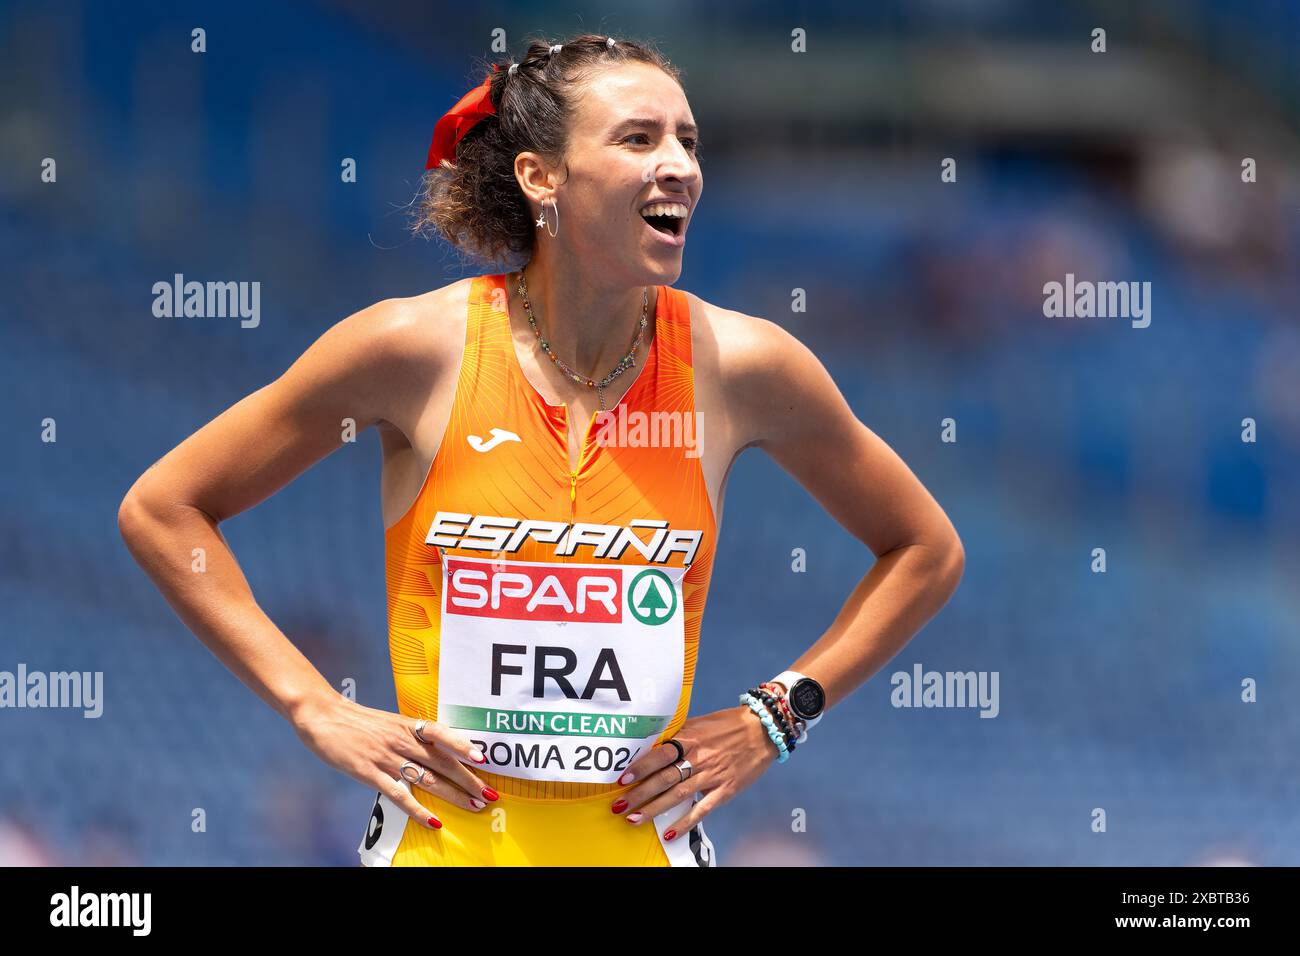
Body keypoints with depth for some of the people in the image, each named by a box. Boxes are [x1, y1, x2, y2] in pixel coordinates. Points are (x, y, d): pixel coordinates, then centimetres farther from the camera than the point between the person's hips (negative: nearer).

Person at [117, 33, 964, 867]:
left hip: (646, 838, 1)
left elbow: (927, 552, 11)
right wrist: (316, 710, -5)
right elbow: (160, 509, 0)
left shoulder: (738, 366, -4)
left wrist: (774, 719, 3)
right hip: (445, 839, -1)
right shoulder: (418, 349, -8)